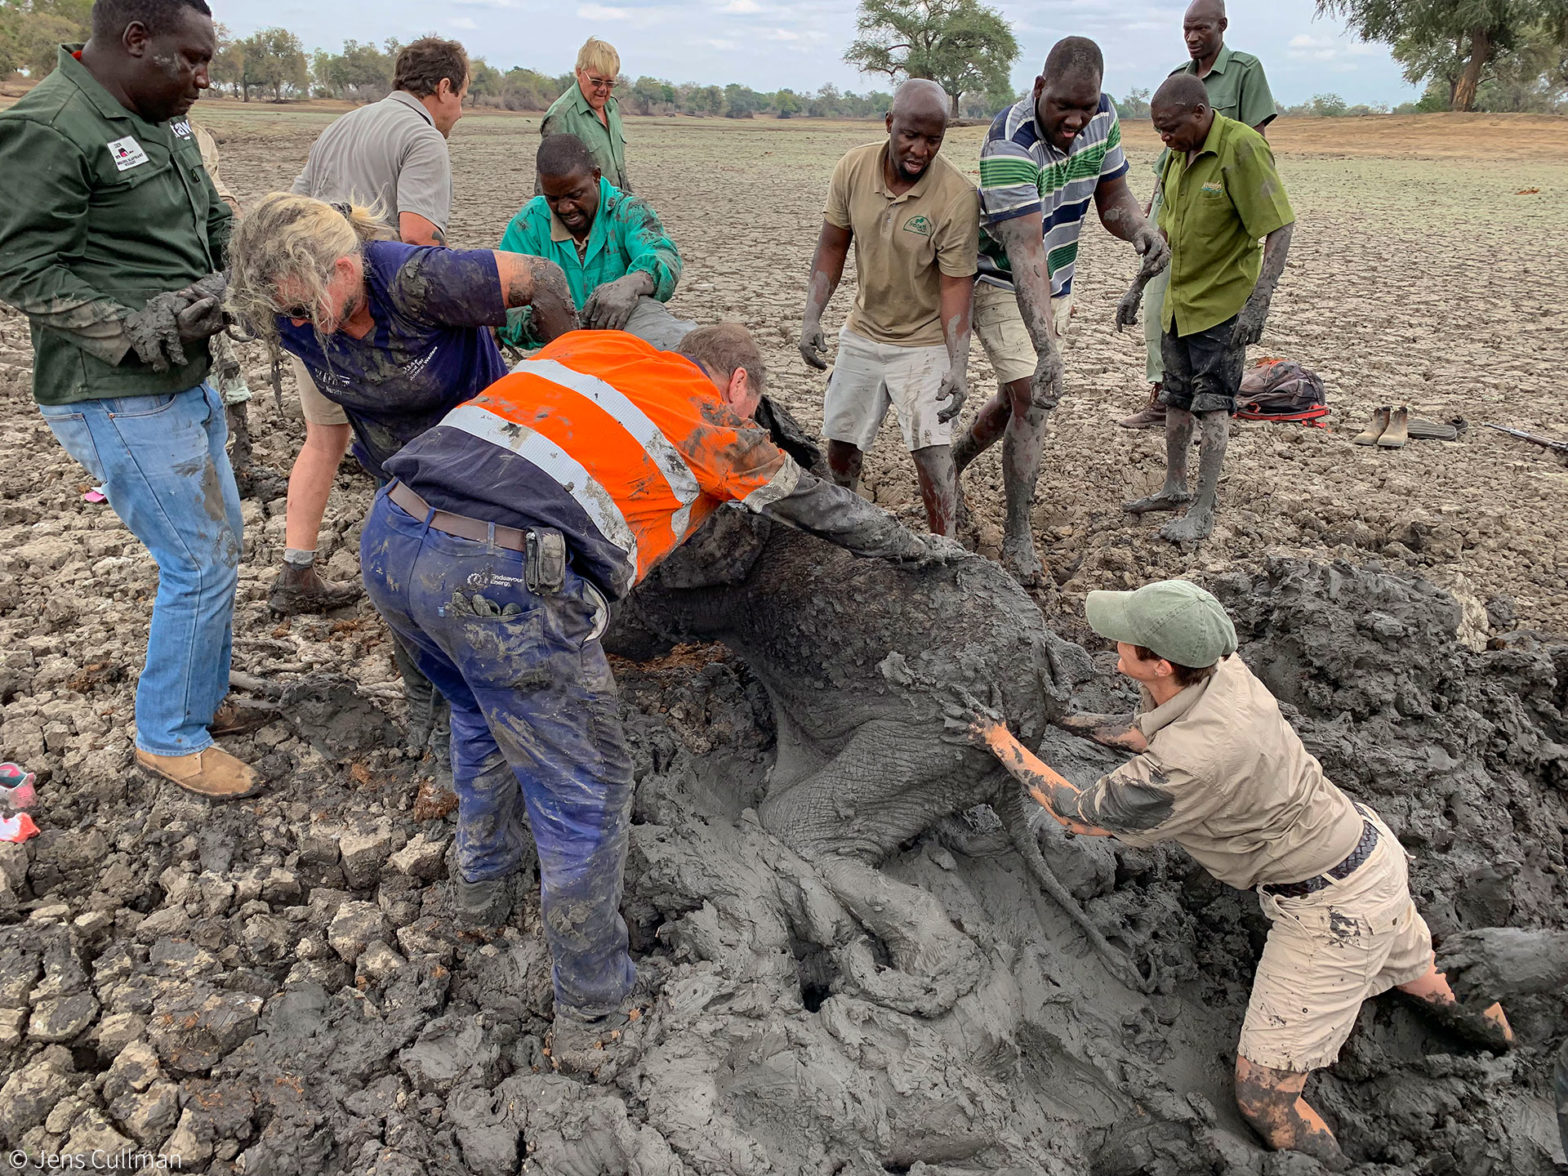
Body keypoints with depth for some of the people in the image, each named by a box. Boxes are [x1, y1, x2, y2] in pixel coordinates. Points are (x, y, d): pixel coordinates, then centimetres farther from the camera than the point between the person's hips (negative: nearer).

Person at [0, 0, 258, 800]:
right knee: (201, 563, -6)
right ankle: (169, 738, 13)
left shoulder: (163, 122, 9)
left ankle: (205, 697, 36)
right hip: (118, 402, -9)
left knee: (217, 543, 18)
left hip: (186, 383, 9)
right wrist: (139, 332, -23)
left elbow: (216, 222, 15)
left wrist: (211, 289, -5)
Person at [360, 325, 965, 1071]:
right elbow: (822, 507, 25)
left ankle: (482, 877, 52)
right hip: (503, 582, -7)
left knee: (483, 711, 34)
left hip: (389, 531, 8)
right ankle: (590, 1021, 25)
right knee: (585, 794, 10)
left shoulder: (592, 344, 25)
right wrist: (918, 548, 42)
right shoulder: (715, 423, 13)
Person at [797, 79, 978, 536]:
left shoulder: (957, 197, -23)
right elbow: (832, 246, 0)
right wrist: (811, 317, -10)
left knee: (932, 448, -13)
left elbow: (956, 286, -20)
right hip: (864, 331, 5)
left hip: (925, 341, -4)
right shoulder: (853, 168, -11)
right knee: (841, 438, 14)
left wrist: (958, 367, -28)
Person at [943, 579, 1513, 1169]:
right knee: (1420, 974, 34)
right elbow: (1151, 729, 9)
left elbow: (1079, 814, -17)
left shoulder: (1186, 766, -36)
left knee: (1263, 1097, -3)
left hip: (1333, 910, -9)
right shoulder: (1222, 667, -13)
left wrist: (1000, 740, -10)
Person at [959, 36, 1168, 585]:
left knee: (1017, 400, 17)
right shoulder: (1010, 143, -32)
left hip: (1057, 284, 7)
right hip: (1003, 284, -7)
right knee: (1032, 401, -14)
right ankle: (1018, 538, -2)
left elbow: (1111, 196, 2)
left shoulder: (1103, 118, -9)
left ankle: (948, 468, 43)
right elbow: (1025, 250, -42)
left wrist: (1142, 230, -23)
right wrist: (1046, 347, -50)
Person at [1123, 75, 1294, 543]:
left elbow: (1278, 228, -21)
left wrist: (1258, 302, -26)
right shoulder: (1179, 153, 6)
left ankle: (1204, 510, 2)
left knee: (1212, 406, -4)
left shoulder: (1241, 148, -19)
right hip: (1178, 302, 8)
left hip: (1222, 304, -8)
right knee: (1177, 398, 16)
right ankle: (1174, 487, 31)